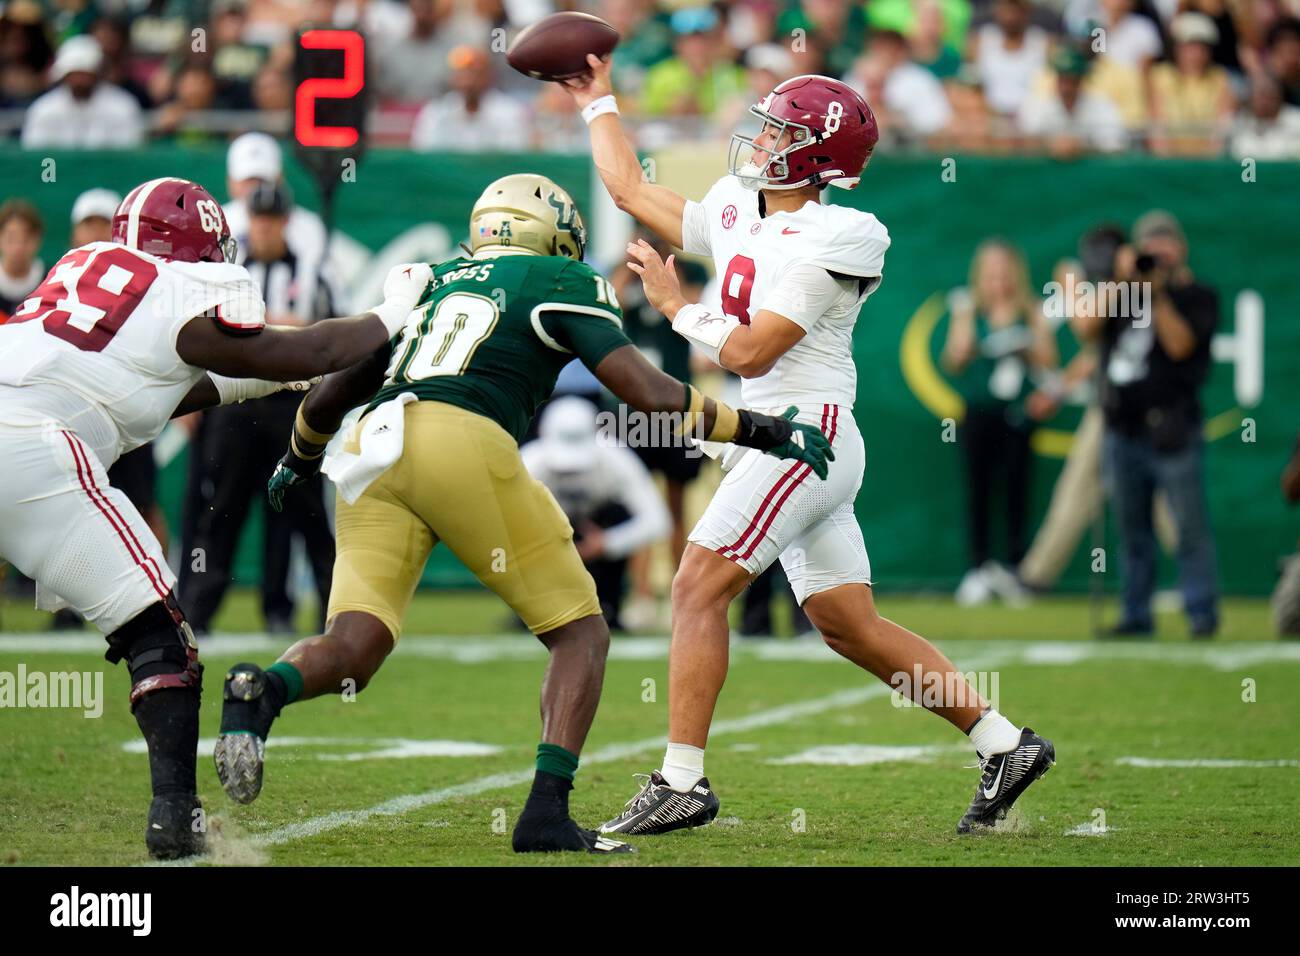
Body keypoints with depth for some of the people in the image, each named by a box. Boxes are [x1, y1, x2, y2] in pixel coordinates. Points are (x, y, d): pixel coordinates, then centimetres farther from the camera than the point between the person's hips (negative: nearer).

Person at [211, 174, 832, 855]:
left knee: (352, 651, 1)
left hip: (369, 448, 5)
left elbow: (329, 398, 39)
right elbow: (649, 395, 6)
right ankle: (547, 813, -7)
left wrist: (298, 458, 59)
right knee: (580, 633, 9)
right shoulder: (561, 283, 17)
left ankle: (263, 690, -33)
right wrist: (762, 431, 16)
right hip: (462, 441, -5)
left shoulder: (432, 284, 32)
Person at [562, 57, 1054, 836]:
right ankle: (1004, 744, 12)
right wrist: (598, 102, 31)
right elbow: (631, 190, 26)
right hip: (773, 441, 9)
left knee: (699, 588, -13)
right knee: (851, 627, 9)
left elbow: (749, 352, -16)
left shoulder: (829, 242, -12)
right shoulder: (736, 217, 13)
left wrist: (676, 306, -3)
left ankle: (682, 781, -12)